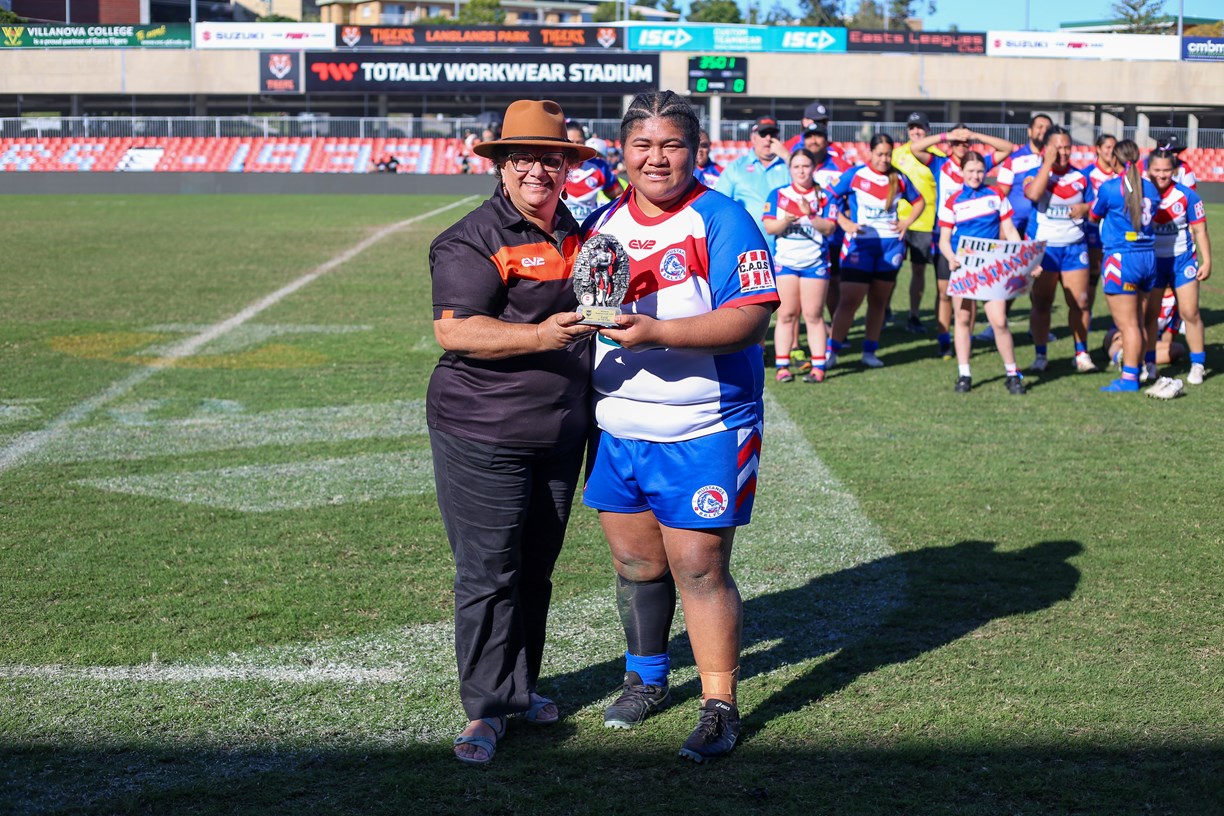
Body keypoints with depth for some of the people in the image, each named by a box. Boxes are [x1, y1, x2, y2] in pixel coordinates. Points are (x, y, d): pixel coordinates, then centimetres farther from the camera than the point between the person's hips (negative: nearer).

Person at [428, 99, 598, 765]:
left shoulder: (575, 233, 12)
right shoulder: (473, 240, -13)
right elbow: (453, 330, -22)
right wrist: (539, 337, -31)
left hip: (561, 434, 7)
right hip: (483, 436, -7)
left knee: (536, 568, 16)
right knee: (489, 574, -4)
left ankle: (519, 687, 29)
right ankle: (486, 709, 6)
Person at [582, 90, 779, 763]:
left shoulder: (720, 221, -9)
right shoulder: (602, 221, 9)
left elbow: (750, 319, -18)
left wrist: (655, 333, -27)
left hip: (701, 434, -5)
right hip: (616, 429, 6)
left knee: (699, 568, -3)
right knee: (634, 563, 15)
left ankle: (719, 707, 10)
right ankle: (645, 679, 35)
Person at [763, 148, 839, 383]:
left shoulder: (824, 197, 4)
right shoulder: (778, 194, 6)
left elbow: (829, 228, -5)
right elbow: (769, 227, -2)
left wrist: (811, 215, -21)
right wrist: (786, 220, -20)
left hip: (815, 262, -1)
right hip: (785, 261, 1)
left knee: (813, 315, 0)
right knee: (786, 315, 1)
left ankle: (818, 366, 3)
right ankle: (782, 366, 4)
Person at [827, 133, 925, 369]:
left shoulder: (898, 179, 4)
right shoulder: (855, 175, -5)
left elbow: (919, 202, 18)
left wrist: (906, 222, 3)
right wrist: (844, 223, -11)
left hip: (890, 244, 4)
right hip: (859, 245, -4)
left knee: (878, 301, 9)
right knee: (849, 300, -10)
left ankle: (870, 352, 16)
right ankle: (831, 352, -8)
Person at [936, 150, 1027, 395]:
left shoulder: (996, 197, 8)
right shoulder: (953, 202, 6)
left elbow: (1010, 232, 10)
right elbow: (944, 239, 4)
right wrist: (951, 257, -16)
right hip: (963, 267, 0)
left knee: (999, 321, -8)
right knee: (963, 319, 3)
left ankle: (1012, 373, 4)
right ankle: (964, 374, 12)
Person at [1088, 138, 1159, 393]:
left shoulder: (1110, 188, -9)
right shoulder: (1149, 188, 7)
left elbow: (1093, 216, 6)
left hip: (1121, 256, -6)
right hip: (1147, 257, 6)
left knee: (1127, 325, -7)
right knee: (1138, 322, 13)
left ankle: (1129, 379, -8)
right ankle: (1135, 370, 19)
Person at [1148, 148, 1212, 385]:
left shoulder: (1187, 196, -10)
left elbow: (1200, 231, -3)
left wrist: (1206, 261, -7)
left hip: (1182, 260, -1)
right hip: (1152, 261, 1)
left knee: (1190, 312, -4)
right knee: (1148, 313, 0)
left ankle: (1197, 364, 6)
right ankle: (1149, 363, 13)